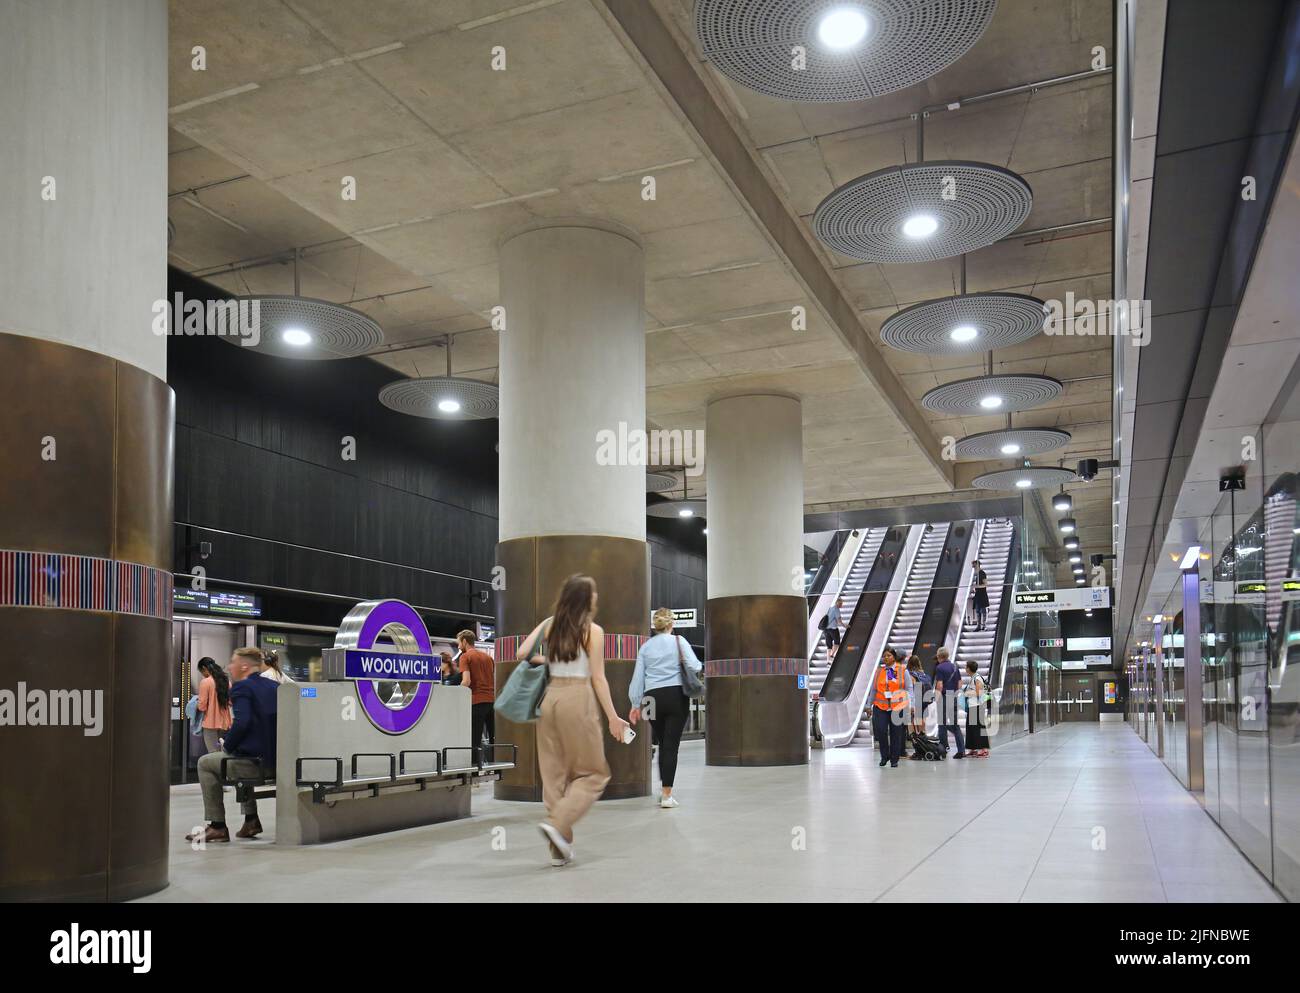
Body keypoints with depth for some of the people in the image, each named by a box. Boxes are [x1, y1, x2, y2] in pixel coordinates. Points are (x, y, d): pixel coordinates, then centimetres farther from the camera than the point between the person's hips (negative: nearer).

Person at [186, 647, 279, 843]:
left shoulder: (241, 688, -9)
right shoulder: (275, 687, 12)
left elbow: (241, 723, -22)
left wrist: (227, 746, -5)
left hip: (254, 763, -8)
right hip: (276, 762, 8)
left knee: (205, 763, 17)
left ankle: (217, 827, 14)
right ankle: (251, 820, 34)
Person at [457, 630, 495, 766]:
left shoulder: (465, 656, -2)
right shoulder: (488, 656, 17)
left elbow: (466, 681, -13)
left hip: (476, 701, -6)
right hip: (491, 700, 6)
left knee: (475, 740, -2)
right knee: (493, 737, 11)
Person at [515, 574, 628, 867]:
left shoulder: (549, 625, 7)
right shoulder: (592, 630, -5)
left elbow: (522, 653, 1)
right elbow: (598, 678, -7)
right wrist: (612, 717, -3)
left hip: (550, 697, 5)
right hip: (578, 699, -5)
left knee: (554, 772, 11)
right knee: (593, 773, 8)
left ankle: (560, 847, 14)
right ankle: (557, 823, -11)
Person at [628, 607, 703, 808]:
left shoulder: (645, 647, 11)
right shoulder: (678, 641, 2)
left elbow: (638, 677, 10)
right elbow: (694, 666, -7)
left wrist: (636, 704, 14)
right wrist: (700, 665, 17)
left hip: (653, 698, 3)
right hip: (676, 695, -3)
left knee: (662, 744, 18)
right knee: (671, 745, -2)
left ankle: (663, 788, 20)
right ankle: (667, 795, -2)